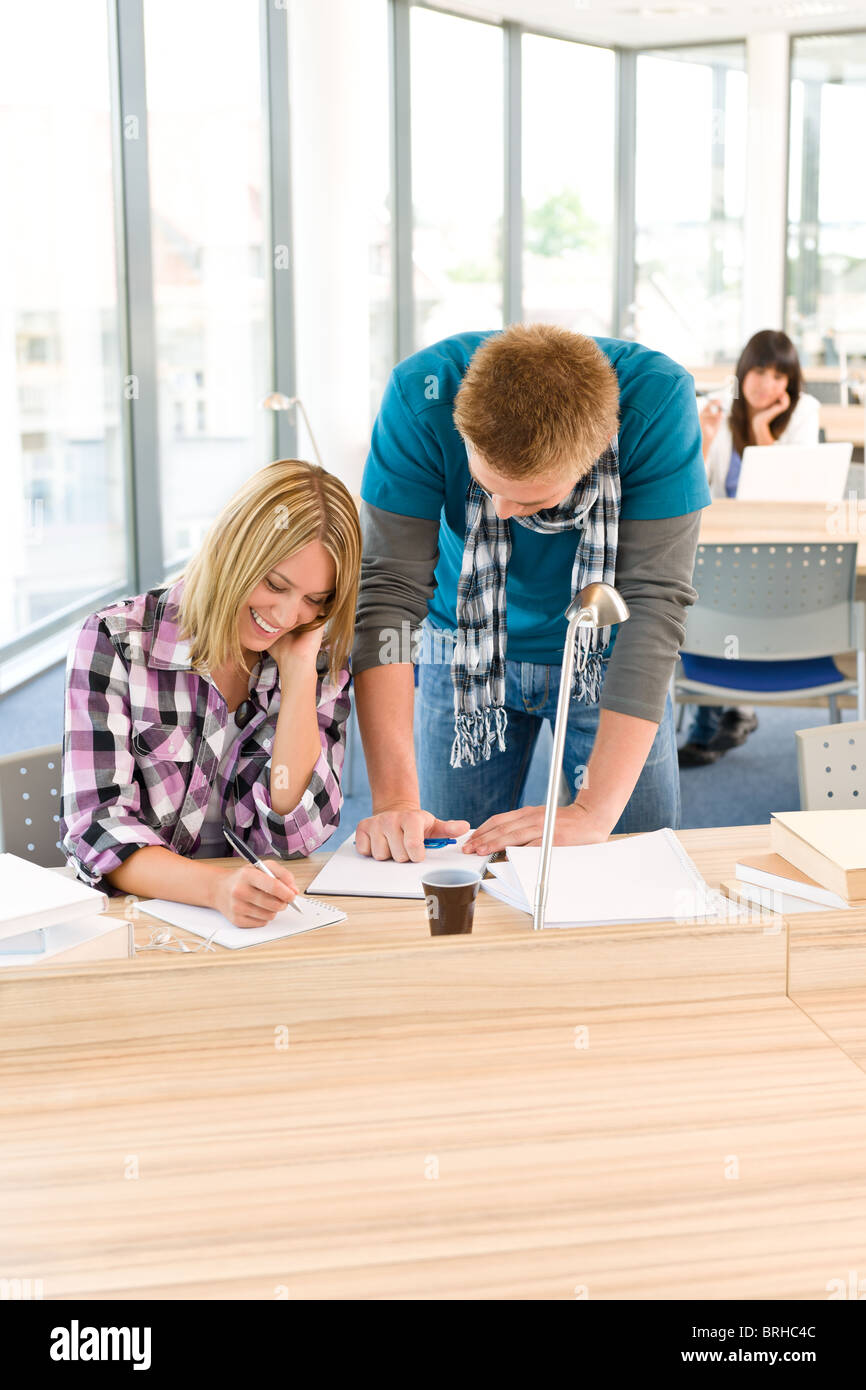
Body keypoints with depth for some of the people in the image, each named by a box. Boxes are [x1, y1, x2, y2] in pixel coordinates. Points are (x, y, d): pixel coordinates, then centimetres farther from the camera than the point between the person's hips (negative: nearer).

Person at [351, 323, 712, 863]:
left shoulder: (658, 399, -30)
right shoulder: (423, 393, -29)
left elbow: (654, 600, -31)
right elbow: (389, 586, -29)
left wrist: (593, 812, -36)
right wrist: (393, 798, -35)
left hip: (606, 657, 0)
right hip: (468, 650, 0)